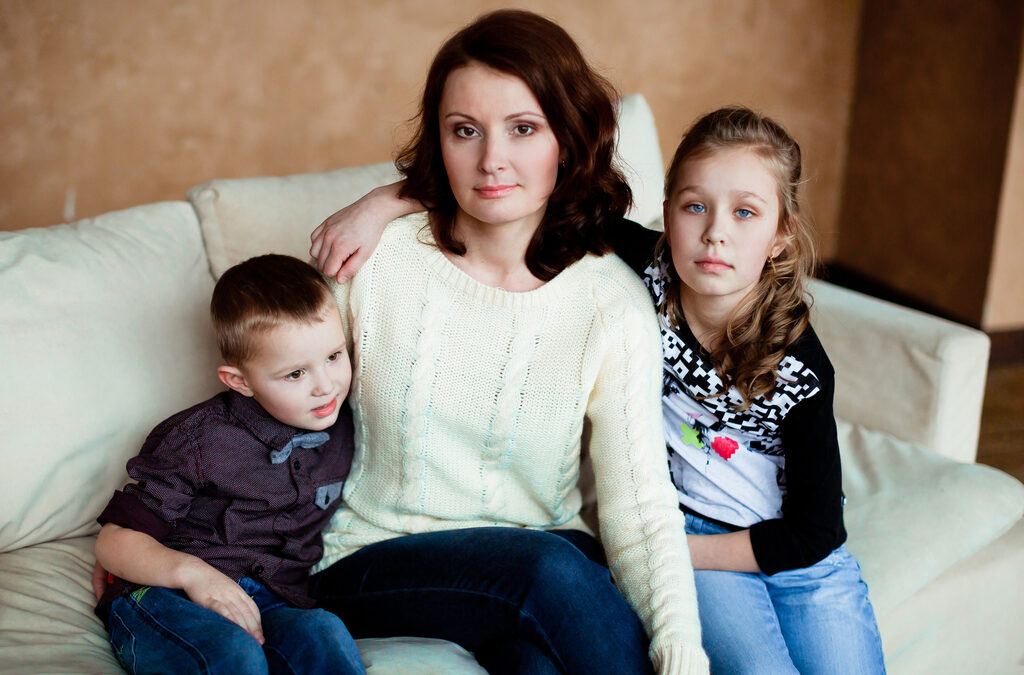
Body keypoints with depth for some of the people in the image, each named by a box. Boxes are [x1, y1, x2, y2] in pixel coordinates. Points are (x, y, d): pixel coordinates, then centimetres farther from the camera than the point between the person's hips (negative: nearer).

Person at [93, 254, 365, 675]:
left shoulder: (345, 428, 9)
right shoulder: (197, 439, -5)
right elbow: (114, 542, -3)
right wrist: (190, 571, -20)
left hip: (273, 607, 4)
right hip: (162, 598, -3)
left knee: (323, 634, -32)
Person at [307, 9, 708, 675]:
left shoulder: (615, 303, -8)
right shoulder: (374, 259, -8)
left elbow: (640, 506, -15)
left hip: (548, 551, 0)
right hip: (376, 562, 0)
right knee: (553, 569, -30)